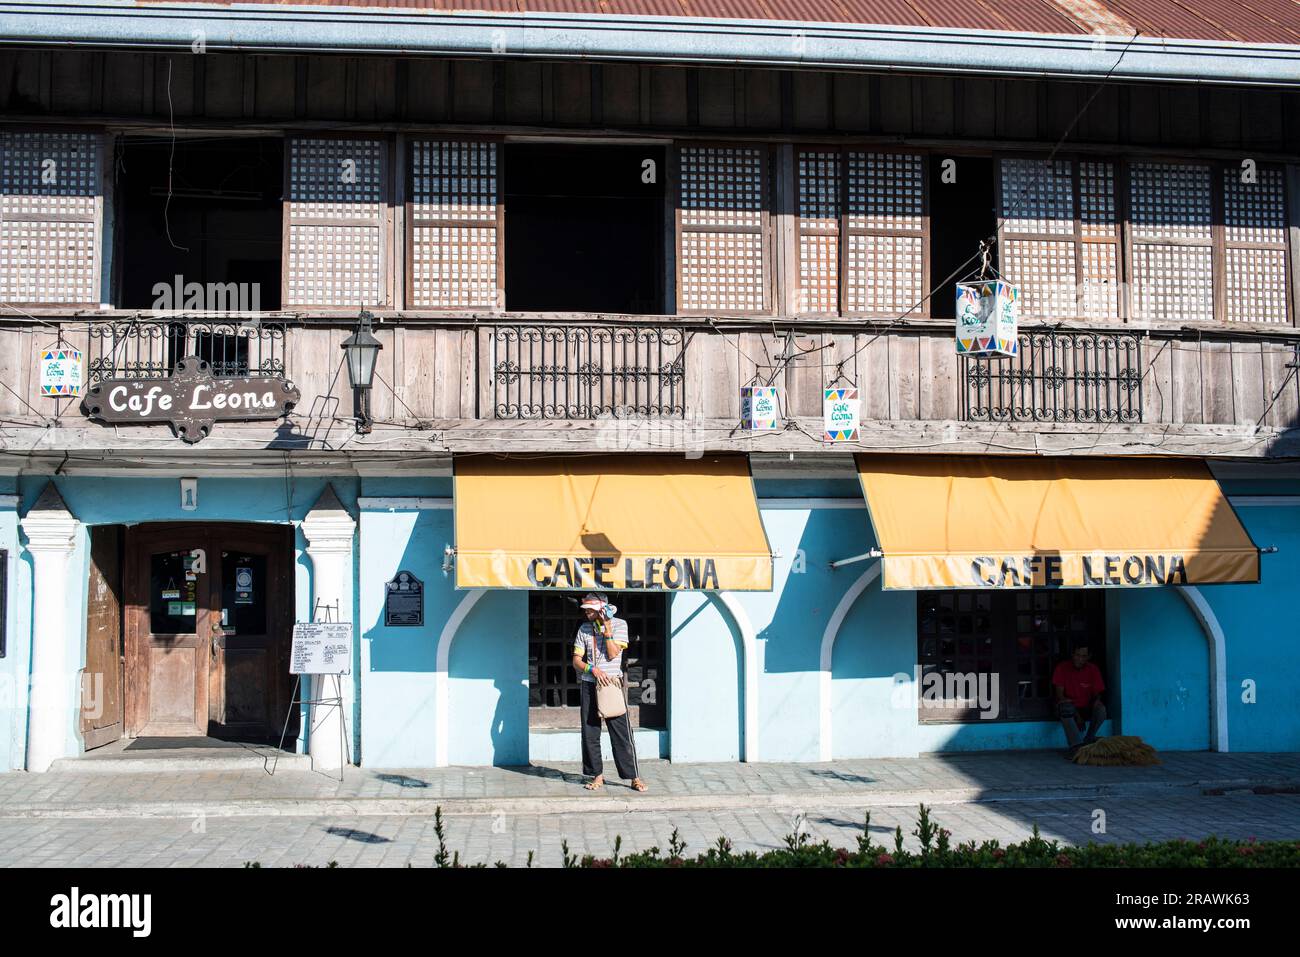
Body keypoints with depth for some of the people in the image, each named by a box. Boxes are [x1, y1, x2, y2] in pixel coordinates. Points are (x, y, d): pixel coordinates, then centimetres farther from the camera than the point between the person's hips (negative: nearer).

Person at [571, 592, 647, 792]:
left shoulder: (619, 625, 1)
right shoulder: (584, 629, 9)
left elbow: (612, 654, -8)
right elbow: (576, 660, 5)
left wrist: (607, 629, -12)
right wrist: (593, 669, -13)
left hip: (612, 683, -3)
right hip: (589, 685, 3)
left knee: (622, 732, -5)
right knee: (590, 733, 3)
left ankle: (634, 777, -2)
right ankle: (597, 775, 11)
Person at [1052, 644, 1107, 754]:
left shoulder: (1093, 669, -1)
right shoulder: (1062, 668, -9)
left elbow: (1097, 693, 3)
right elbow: (1059, 695, -12)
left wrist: (1096, 700, -25)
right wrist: (1077, 716, -21)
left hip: (1086, 709, 2)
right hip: (1069, 710, -2)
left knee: (1101, 709, -28)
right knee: (1066, 707, -37)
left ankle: (1088, 740, -11)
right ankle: (1075, 745, -41)